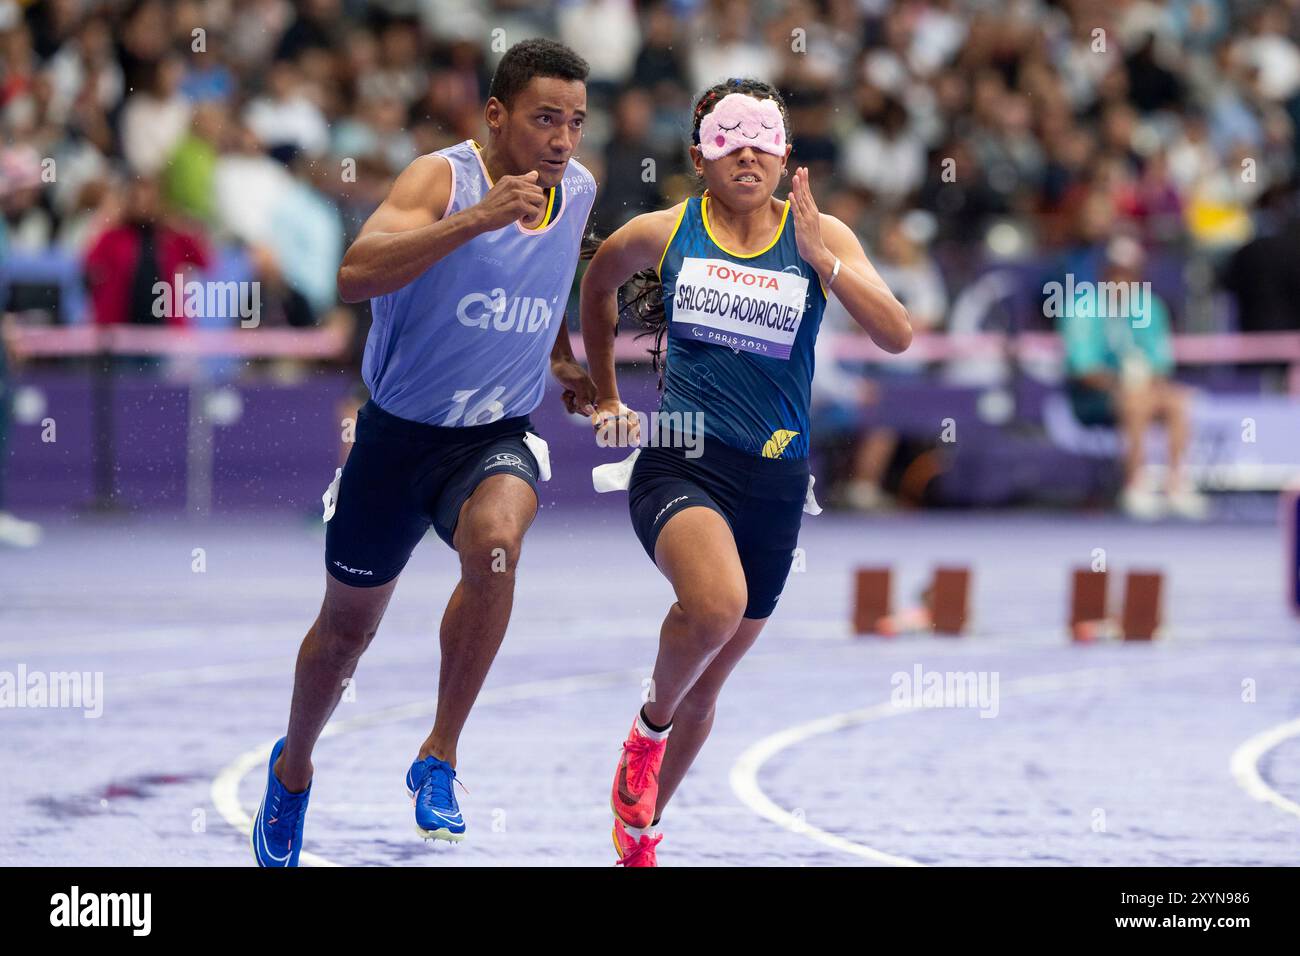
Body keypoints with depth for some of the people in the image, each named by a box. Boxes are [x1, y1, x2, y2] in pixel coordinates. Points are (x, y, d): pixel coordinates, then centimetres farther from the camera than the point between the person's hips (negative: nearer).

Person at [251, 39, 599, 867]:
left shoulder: (578, 192, 0)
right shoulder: (443, 178, -18)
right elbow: (357, 274, -37)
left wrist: (564, 363, 15)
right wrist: (478, 219, -44)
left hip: (498, 436, 2)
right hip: (399, 432, -2)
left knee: (495, 542, -33)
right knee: (347, 627, 13)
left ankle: (440, 758, -20)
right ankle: (295, 767, 44)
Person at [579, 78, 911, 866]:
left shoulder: (821, 236, 1)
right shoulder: (663, 233, 1)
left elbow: (898, 336, -10)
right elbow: (599, 283, 23)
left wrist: (819, 258, -21)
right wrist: (607, 398, 26)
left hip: (774, 480, 2)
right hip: (680, 461, -2)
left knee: (706, 688, 12)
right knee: (716, 603, -34)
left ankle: (640, 835, 34)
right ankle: (648, 730, -5)